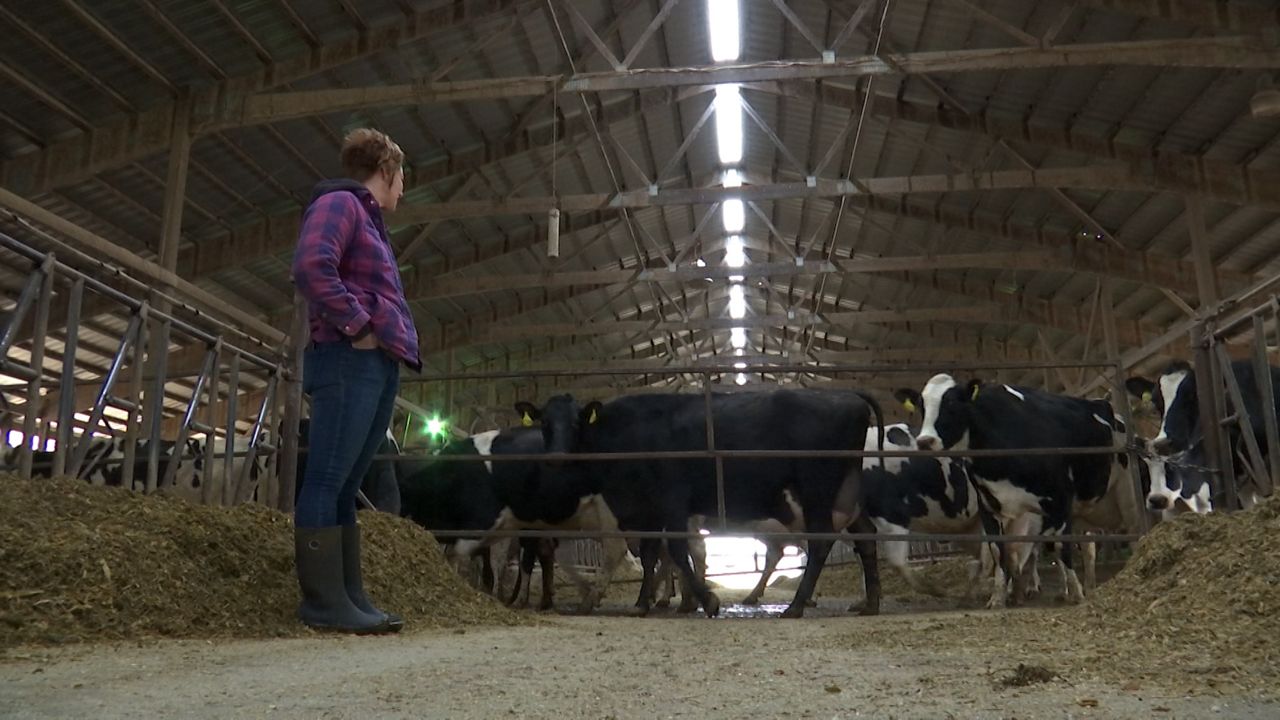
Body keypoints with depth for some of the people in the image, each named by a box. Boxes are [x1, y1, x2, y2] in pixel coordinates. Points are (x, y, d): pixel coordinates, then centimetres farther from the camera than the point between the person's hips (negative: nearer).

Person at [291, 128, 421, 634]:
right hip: (349, 361, -10)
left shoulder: (368, 219, 27)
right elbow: (311, 268, -19)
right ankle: (323, 600, -7)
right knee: (328, 480, -9)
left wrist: (398, 344, 13)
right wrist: (357, 325, -15)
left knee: (346, 485, 7)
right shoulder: (339, 202, -1)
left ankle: (350, 598, 10)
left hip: (378, 366, 10)